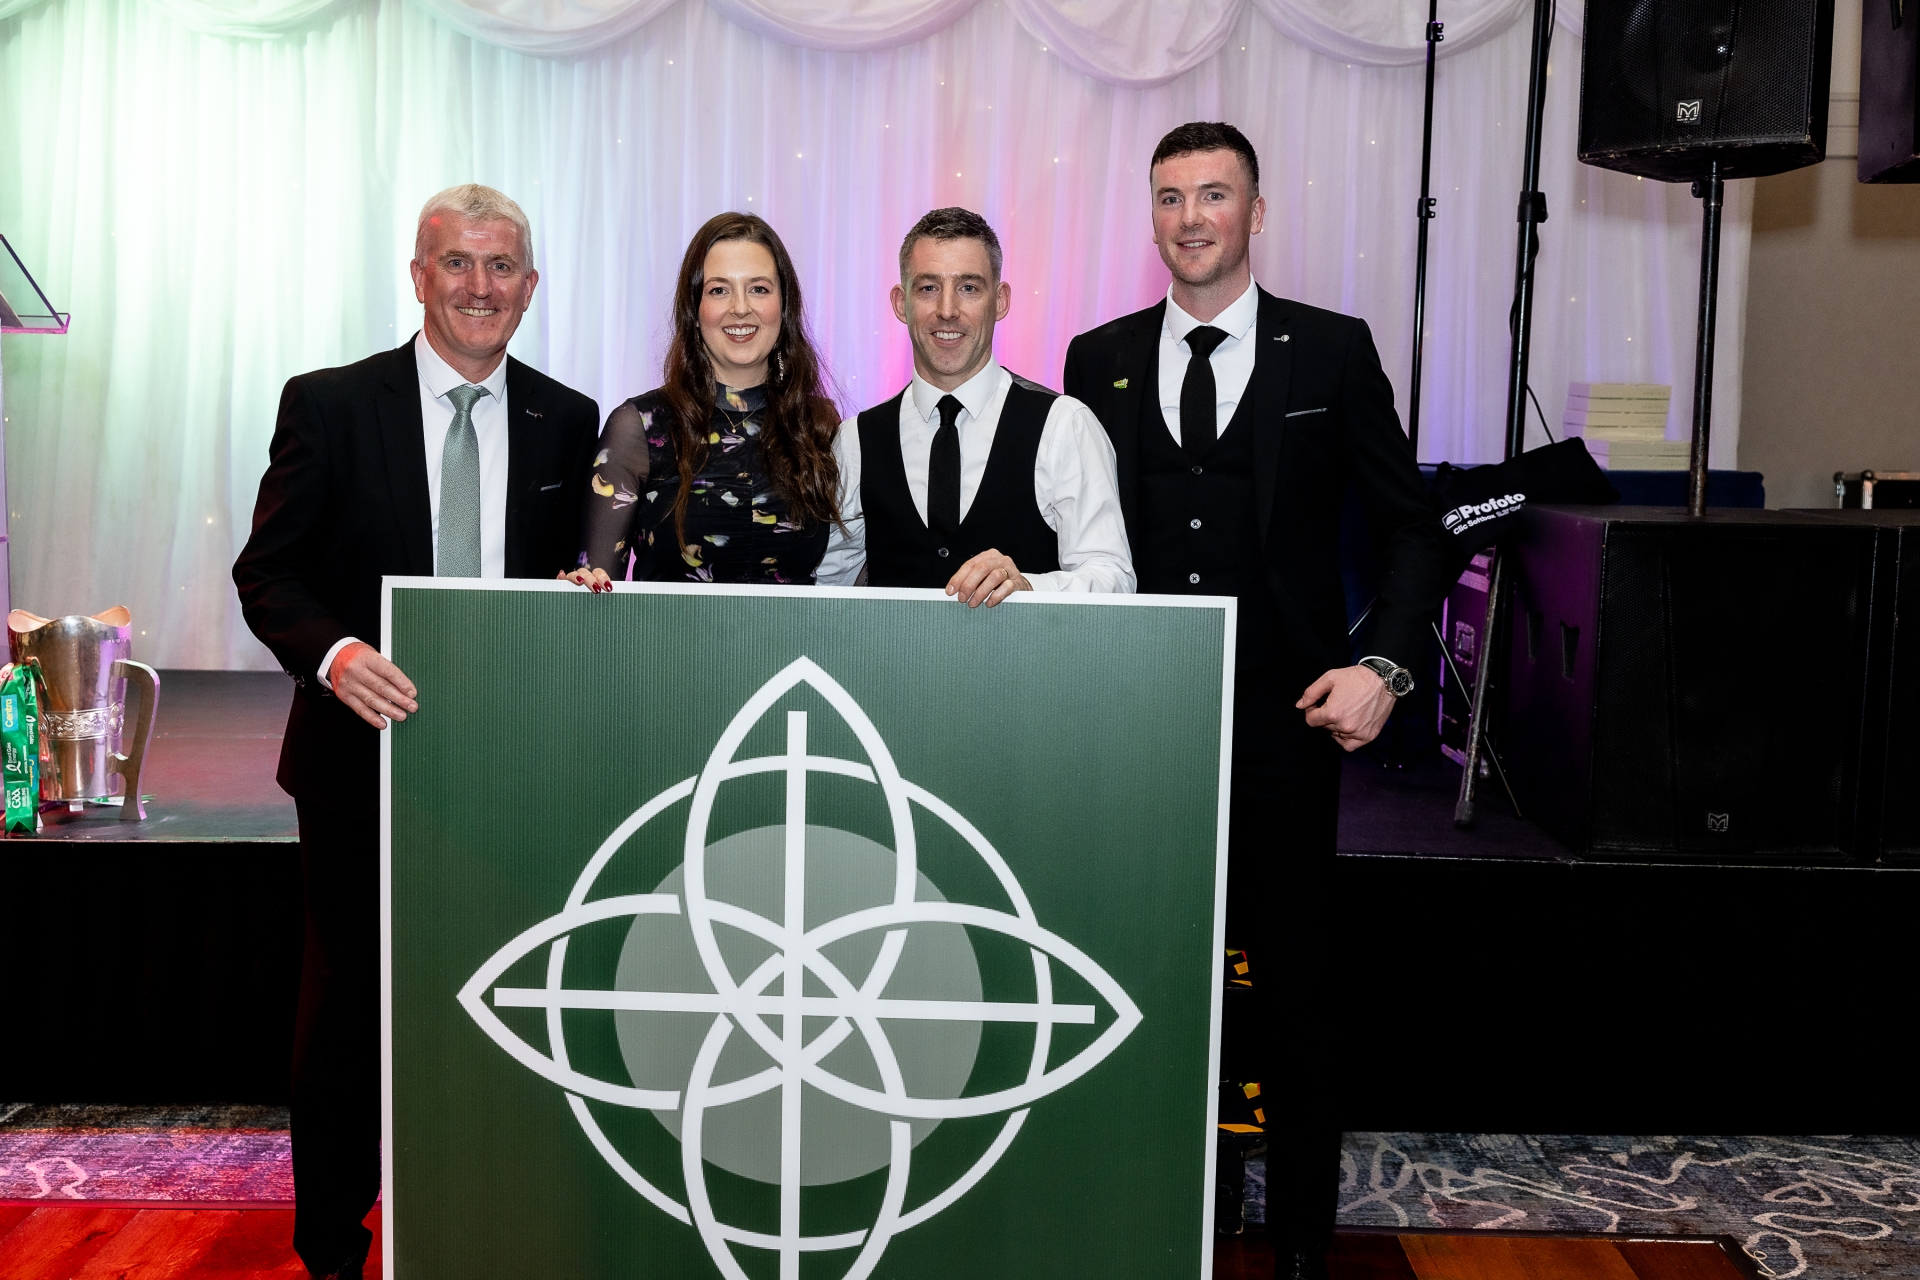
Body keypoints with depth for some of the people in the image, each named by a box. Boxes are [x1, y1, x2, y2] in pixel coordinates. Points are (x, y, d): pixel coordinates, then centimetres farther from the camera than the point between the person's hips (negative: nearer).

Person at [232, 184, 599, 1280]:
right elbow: (267, 573, -4)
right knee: (349, 1000, 9)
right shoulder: (330, 405, -2)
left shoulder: (567, 422, 6)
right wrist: (335, 652, -22)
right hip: (365, 751, -2)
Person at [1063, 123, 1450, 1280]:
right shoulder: (1102, 358, 8)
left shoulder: (1332, 351, 2)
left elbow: (1412, 529, 2)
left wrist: (1384, 664, -12)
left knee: (1290, 977, 8)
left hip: (1282, 720, -2)